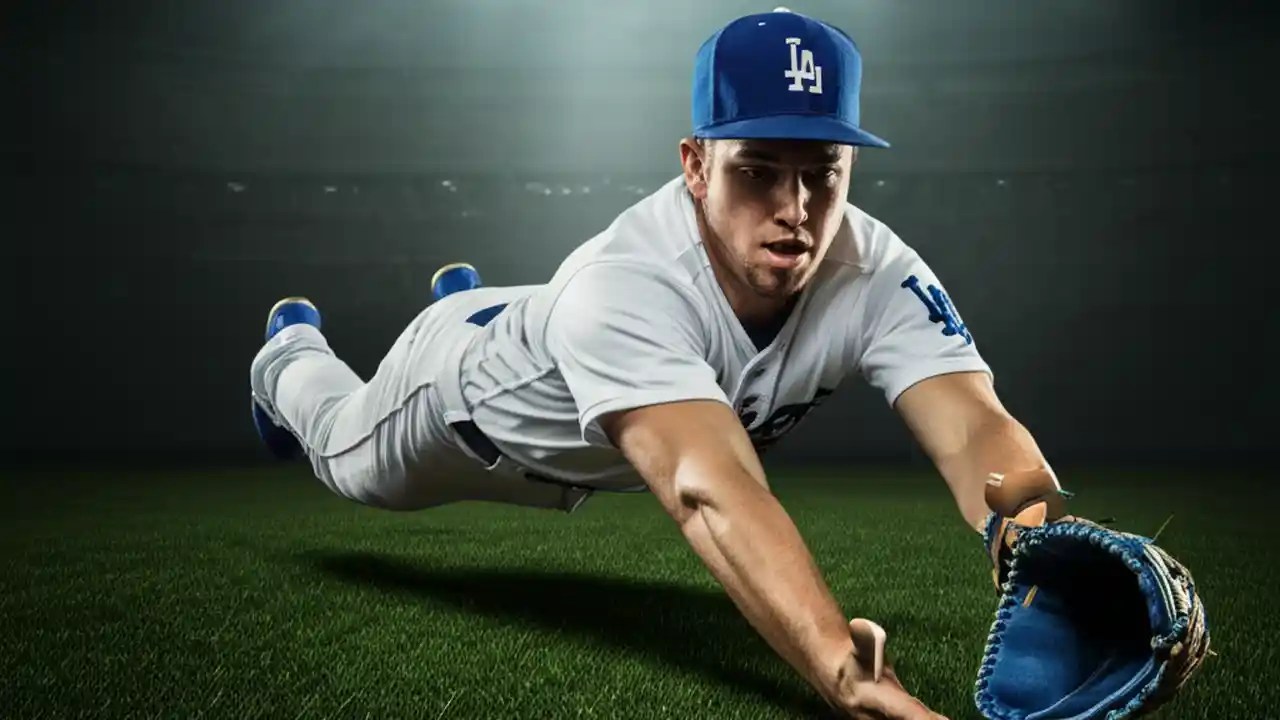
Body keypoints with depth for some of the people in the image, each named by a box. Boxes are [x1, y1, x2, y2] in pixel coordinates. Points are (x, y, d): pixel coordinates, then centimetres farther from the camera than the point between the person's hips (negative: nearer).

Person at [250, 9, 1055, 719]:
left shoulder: (876, 275, -37)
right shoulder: (625, 287, -51)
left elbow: (976, 430, -51)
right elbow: (712, 490, -66)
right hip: (474, 392, -4)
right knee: (352, 464, 29)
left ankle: (463, 295, 68)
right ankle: (292, 351, 62)